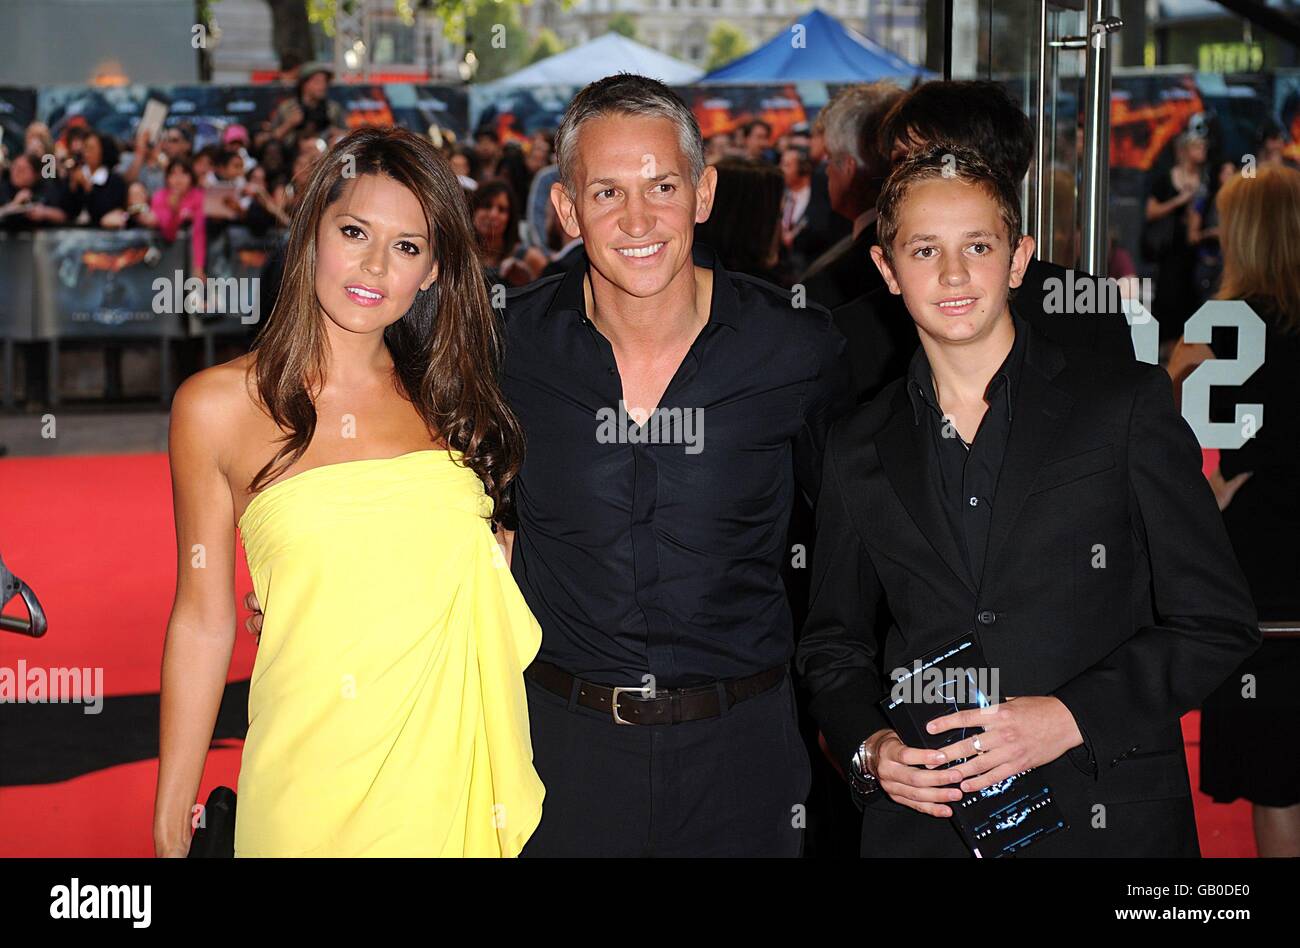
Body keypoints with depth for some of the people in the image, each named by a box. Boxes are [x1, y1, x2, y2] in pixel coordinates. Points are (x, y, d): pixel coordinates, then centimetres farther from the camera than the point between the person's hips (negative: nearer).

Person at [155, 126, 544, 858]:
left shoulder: (451, 399, 7)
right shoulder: (220, 407, -1)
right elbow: (204, 620, 2)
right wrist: (172, 824, 4)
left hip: (461, 768, 3)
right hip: (318, 769, -2)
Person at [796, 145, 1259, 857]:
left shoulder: (1128, 403, -2)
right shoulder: (859, 449, 7)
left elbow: (1217, 622, -4)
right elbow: (833, 644, 14)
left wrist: (1070, 717, -16)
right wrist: (868, 749, -6)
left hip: (1109, 818, -2)